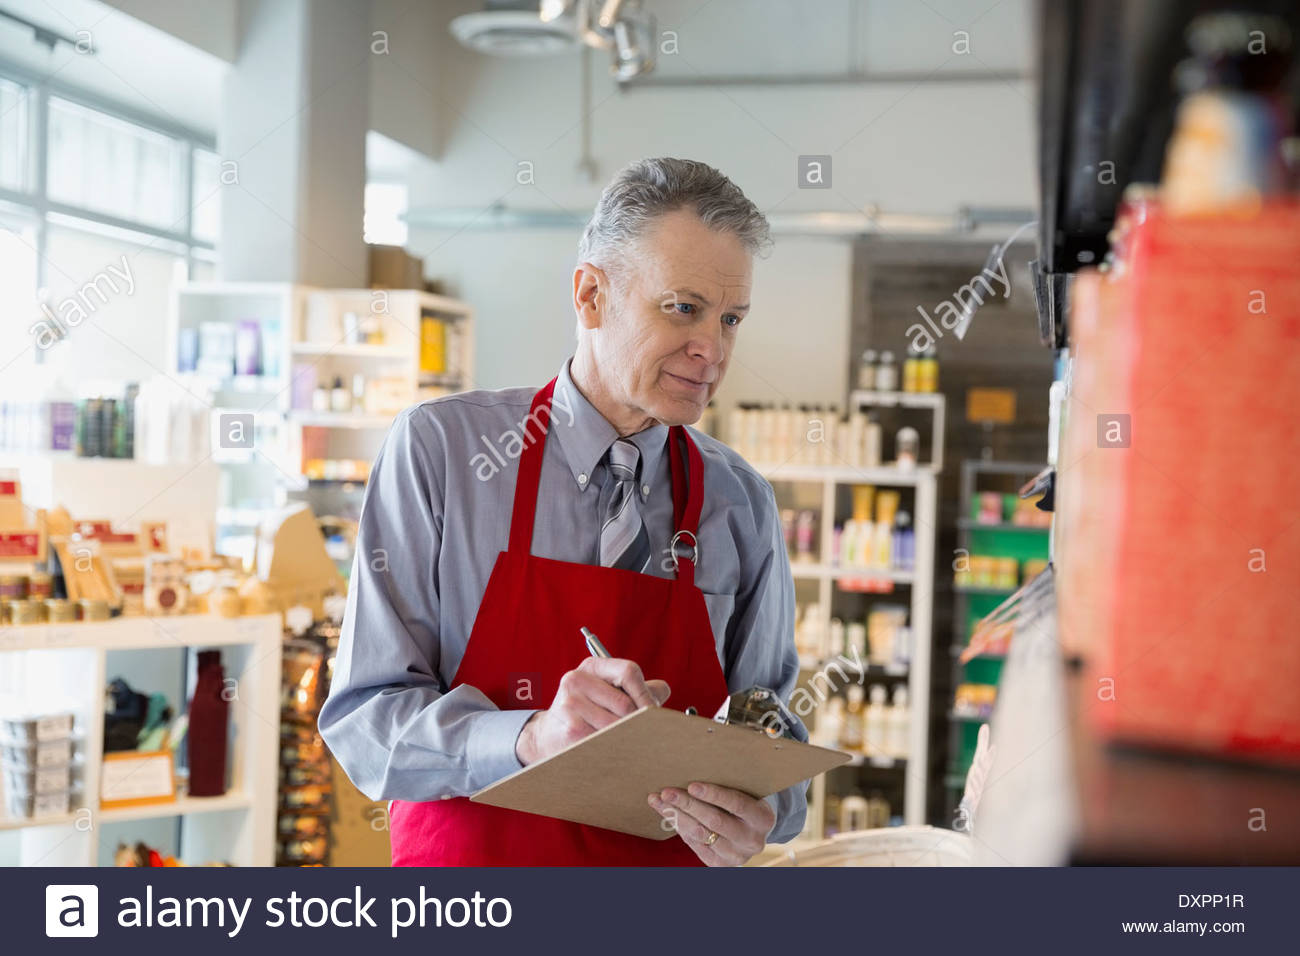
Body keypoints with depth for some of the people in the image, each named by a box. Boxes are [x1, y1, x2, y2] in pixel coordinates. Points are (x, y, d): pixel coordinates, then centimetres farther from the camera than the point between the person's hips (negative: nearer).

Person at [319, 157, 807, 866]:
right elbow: (362, 718, -6)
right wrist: (533, 736, -22)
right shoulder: (438, 448, -3)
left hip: (669, 858, 2)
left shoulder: (741, 506, 4)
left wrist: (757, 818, -12)